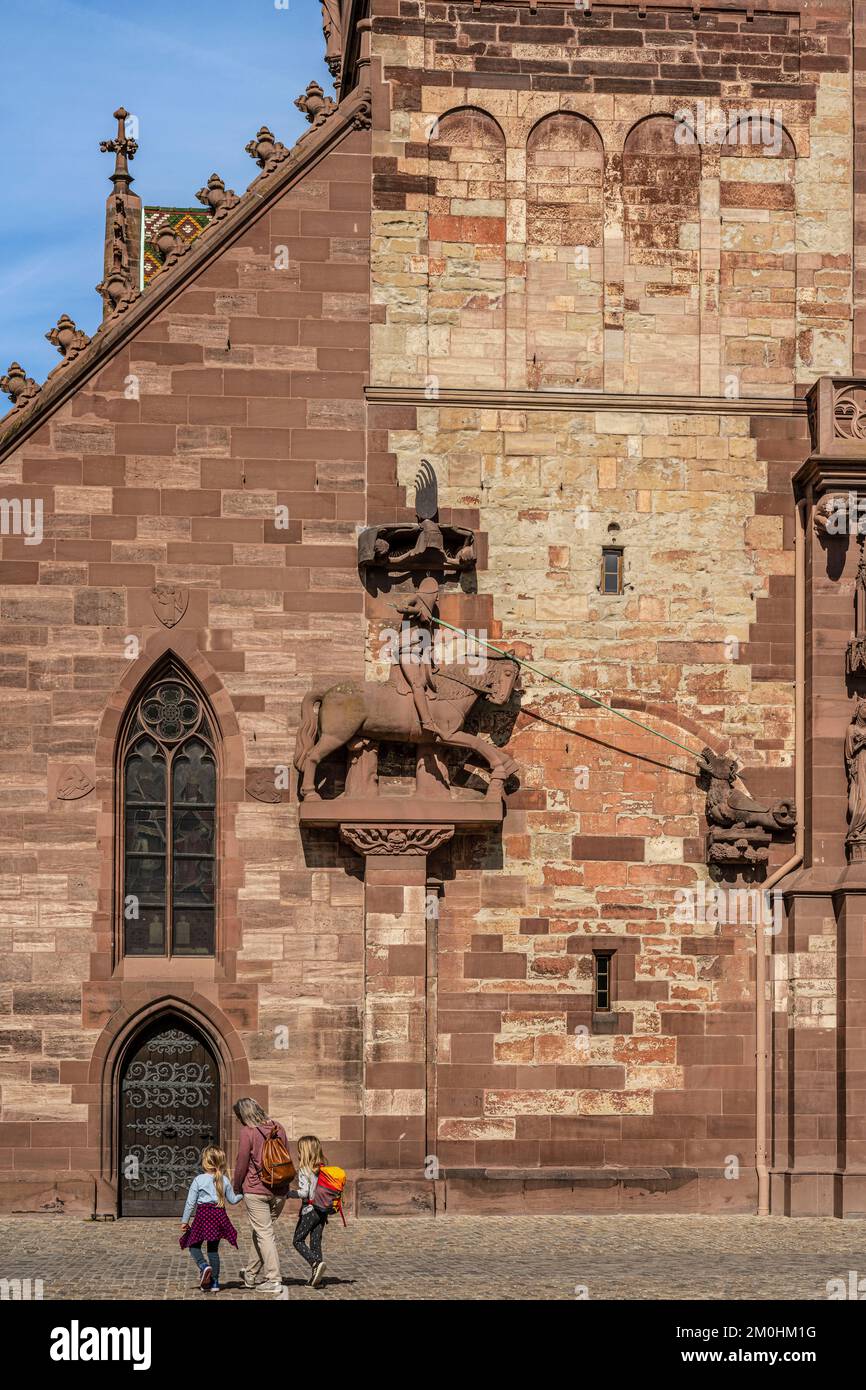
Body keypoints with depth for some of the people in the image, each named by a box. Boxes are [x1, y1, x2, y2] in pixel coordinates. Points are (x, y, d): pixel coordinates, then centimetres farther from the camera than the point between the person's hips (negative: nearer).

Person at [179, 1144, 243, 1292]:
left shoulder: (198, 1180, -6)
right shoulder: (224, 1180, 4)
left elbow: (190, 1202, -4)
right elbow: (232, 1200, 12)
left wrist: (184, 1221, 2)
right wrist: (241, 1194, 33)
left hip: (203, 1214, -4)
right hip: (219, 1214, 4)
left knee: (194, 1245, 8)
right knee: (213, 1248, 11)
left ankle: (204, 1266, -21)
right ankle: (214, 1283, 10)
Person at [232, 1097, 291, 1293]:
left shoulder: (248, 1132, -11)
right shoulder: (278, 1128, 6)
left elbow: (242, 1163, -8)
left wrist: (236, 1187, 7)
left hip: (256, 1190, -6)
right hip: (279, 1192, 6)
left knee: (264, 1233, -2)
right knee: (260, 1231, 19)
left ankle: (273, 1280, -5)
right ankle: (252, 1275, 28)